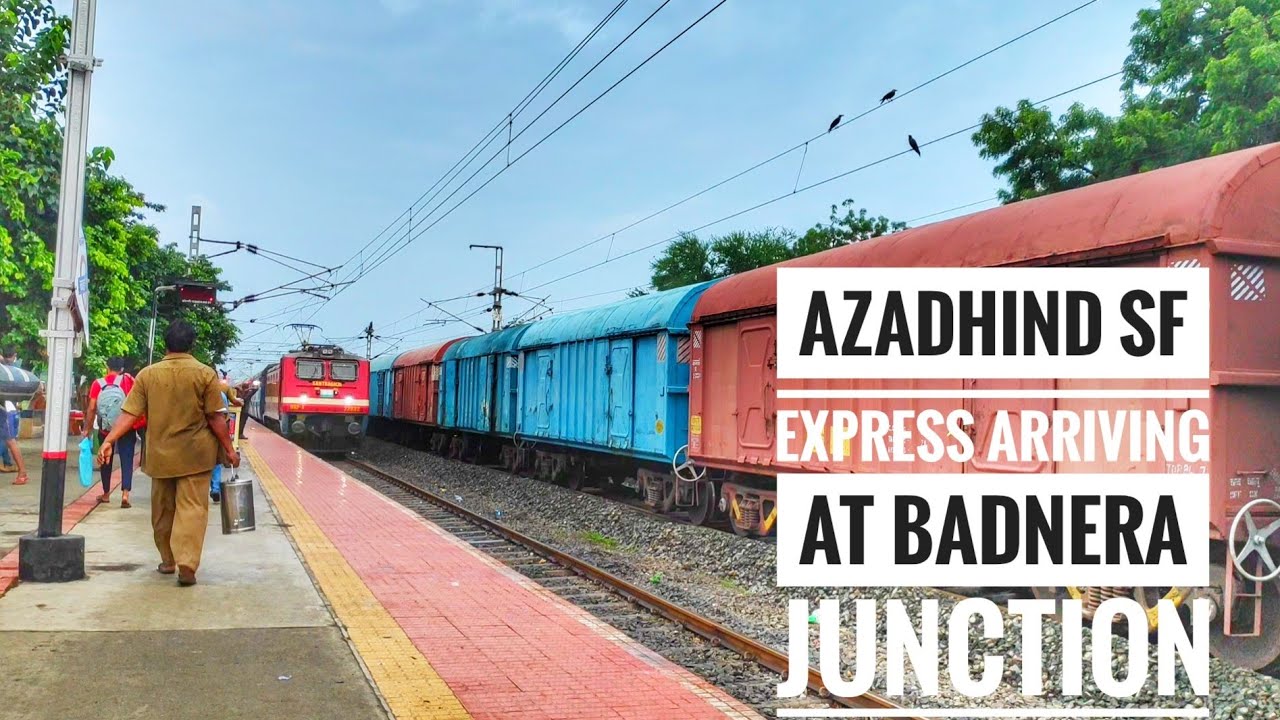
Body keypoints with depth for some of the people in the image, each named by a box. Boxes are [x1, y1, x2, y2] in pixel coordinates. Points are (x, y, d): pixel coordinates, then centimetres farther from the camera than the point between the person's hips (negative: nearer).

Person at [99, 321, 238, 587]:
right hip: (195, 455, -3)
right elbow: (215, 418, -6)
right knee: (192, 509, -3)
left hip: (161, 455, 3)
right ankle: (187, 565, -14)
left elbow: (129, 414, -3)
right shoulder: (205, 374, -6)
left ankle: (168, 561, 29)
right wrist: (229, 449, 0)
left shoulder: (147, 374, 1)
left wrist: (108, 440, 0)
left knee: (163, 509, 17)